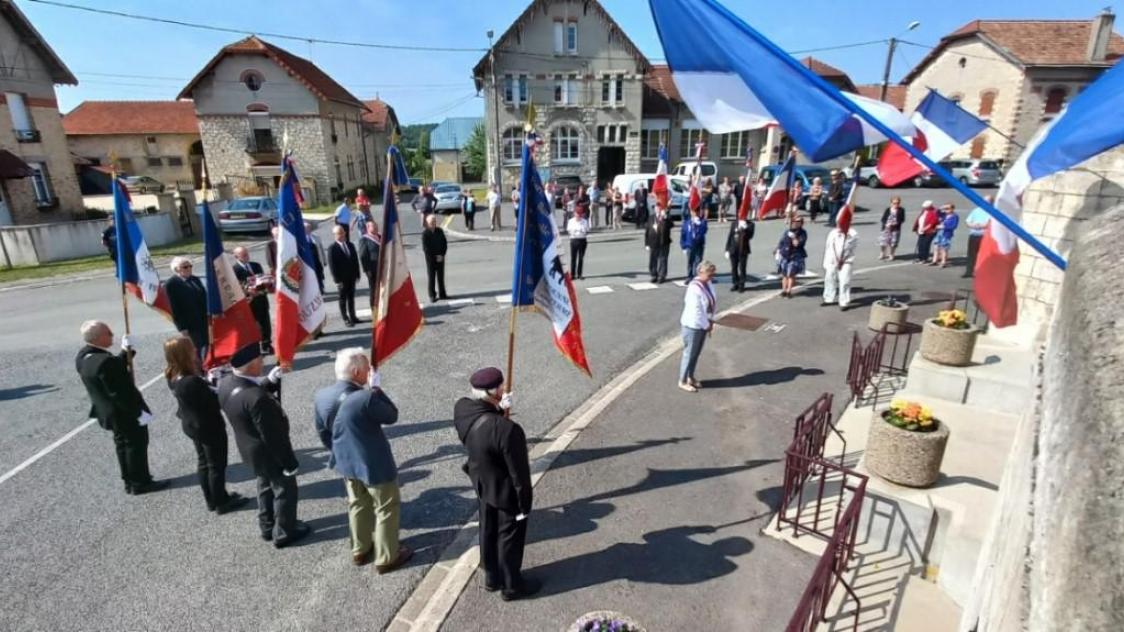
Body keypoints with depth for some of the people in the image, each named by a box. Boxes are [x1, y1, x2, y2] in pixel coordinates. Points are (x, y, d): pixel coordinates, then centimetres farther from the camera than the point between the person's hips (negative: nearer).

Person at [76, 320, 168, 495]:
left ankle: (130, 482, 34)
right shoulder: (104, 362, -32)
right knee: (136, 444, 6)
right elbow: (120, 392, -28)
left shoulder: (82, 357, -2)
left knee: (123, 444, 22)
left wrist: (126, 351, 5)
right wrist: (138, 411, -20)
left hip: (108, 412, 10)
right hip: (125, 413, -10)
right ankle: (140, 482, 18)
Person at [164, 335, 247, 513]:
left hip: (193, 425, 9)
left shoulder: (173, 377, -7)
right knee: (217, 465, 10)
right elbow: (216, 400, -25)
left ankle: (211, 500, 38)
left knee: (203, 462, 22)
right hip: (209, 427, -9)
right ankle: (221, 502, 25)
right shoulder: (192, 382, -35)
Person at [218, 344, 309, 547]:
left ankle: (267, 527, 47)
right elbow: (273, 436, -28)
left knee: (266, 486, 29)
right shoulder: (256, 398, -38)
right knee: (285, 489, 15)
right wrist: (289, 462, -17)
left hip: (249, 449, 9)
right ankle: (284, 533, 33)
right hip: (269, 452, -9)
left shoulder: (225, 384, -12)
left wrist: (271, 381, -9)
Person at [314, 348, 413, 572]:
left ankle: (360, 551, 45)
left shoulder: (320, 397, -10)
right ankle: (386, 558, 29)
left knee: (358, 505, 27)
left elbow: (323, 433, 4)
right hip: (374, 465, -7)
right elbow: (392, 416, -14)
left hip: (345, 462, 7)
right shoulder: (366, 398, -32)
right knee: (387, 508, 15)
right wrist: (375, 389, -13)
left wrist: (339, 453, 18)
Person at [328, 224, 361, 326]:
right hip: (342, 279, -5)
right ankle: (346, 319, 12)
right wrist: (337, 280, -15)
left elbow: (355, 260, 12)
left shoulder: (350, 245, 8)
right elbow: (332, 265, -11)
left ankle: (352, 316, 24)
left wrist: (357, 275, 7)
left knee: (351, 298, 14)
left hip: (351, 277, 5)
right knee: (343, 299, 5)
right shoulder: (332, 248, -10)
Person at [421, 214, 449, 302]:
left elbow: (445, 244, 5)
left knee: (441, 276, 10)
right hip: (430, 258, -3)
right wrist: (435, 256, -13)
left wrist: (442, 255, -7)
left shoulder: (440, 231, 2)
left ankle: (442, 294, 20)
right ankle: (432, 296, 10)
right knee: (431, 278, 2)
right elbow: (425, 248, -11)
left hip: (440, 257, 3)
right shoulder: (425, 233, -9)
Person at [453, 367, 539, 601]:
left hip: (482, 485, 6)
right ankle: (511, 586, 41)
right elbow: (519, 472, -25)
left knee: (488, 532, 27)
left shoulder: (461, 408, -19)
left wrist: (498, 409, -2)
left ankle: (491, 577, 49)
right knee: (509, 538, 18)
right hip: (507, 492, -6)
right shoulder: (507, 430, -39)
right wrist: (525, 503, -11)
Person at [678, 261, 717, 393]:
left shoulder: (708, 283, 0)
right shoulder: (695, 288, -27)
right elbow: (696, 311, -26)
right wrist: (707, 325, -14)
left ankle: (690, 377, 35)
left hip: (703, 324, 8)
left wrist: (711, 320, 1)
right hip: (692, 326, -8)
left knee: (697, 353, 19)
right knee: (689, 353, 5)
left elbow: (713, 302, 9)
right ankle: (683, 381, 21)